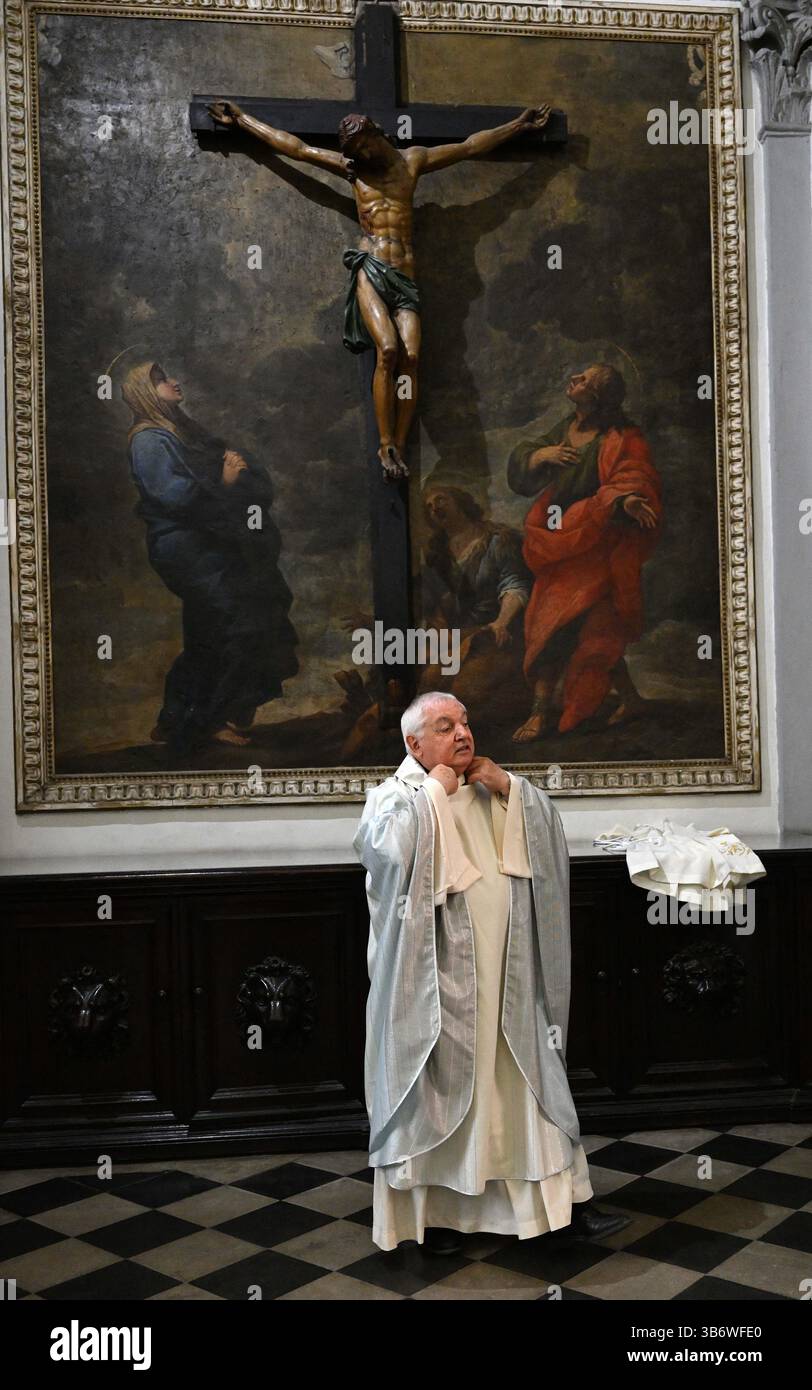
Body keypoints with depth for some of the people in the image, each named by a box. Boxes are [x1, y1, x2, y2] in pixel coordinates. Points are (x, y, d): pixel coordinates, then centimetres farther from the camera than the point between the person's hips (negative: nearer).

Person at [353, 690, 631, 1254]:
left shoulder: (492, 791, 12)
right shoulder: (397, 795, -5)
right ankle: (437, 1206, 21)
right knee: (440, 1086, 5)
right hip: (438, 981, -5)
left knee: (528, 1081, 10)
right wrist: (436, 789, -17)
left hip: (506, 979, 5)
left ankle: (564, 1199, 19)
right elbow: (389, 848, -26)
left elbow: (551, 834, 7)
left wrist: (509, 787, -5)